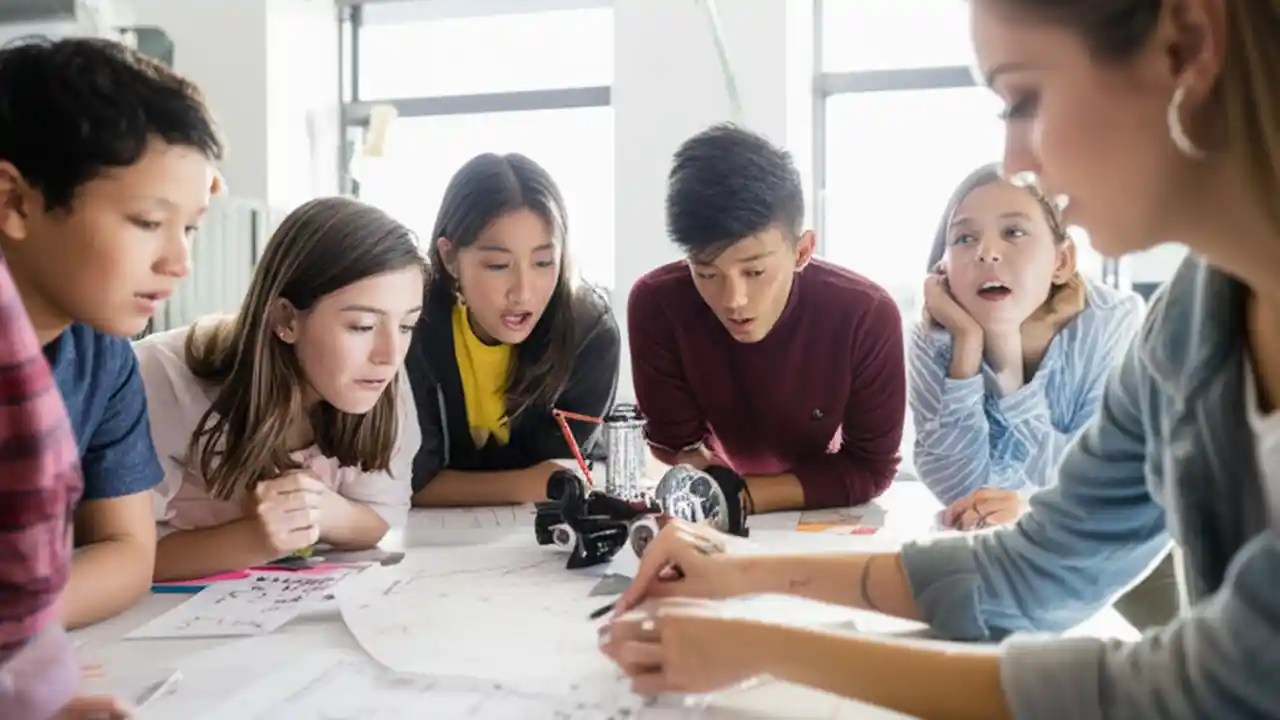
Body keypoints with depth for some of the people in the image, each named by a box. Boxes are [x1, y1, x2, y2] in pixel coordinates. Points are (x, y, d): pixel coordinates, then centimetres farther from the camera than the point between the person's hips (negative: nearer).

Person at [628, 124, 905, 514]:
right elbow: (678, 447, -14)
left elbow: (870, 467, -17)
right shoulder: (657, 304, -25)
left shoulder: (866, 315, -26)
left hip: (824, 515, -1)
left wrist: (738, 494, -27)